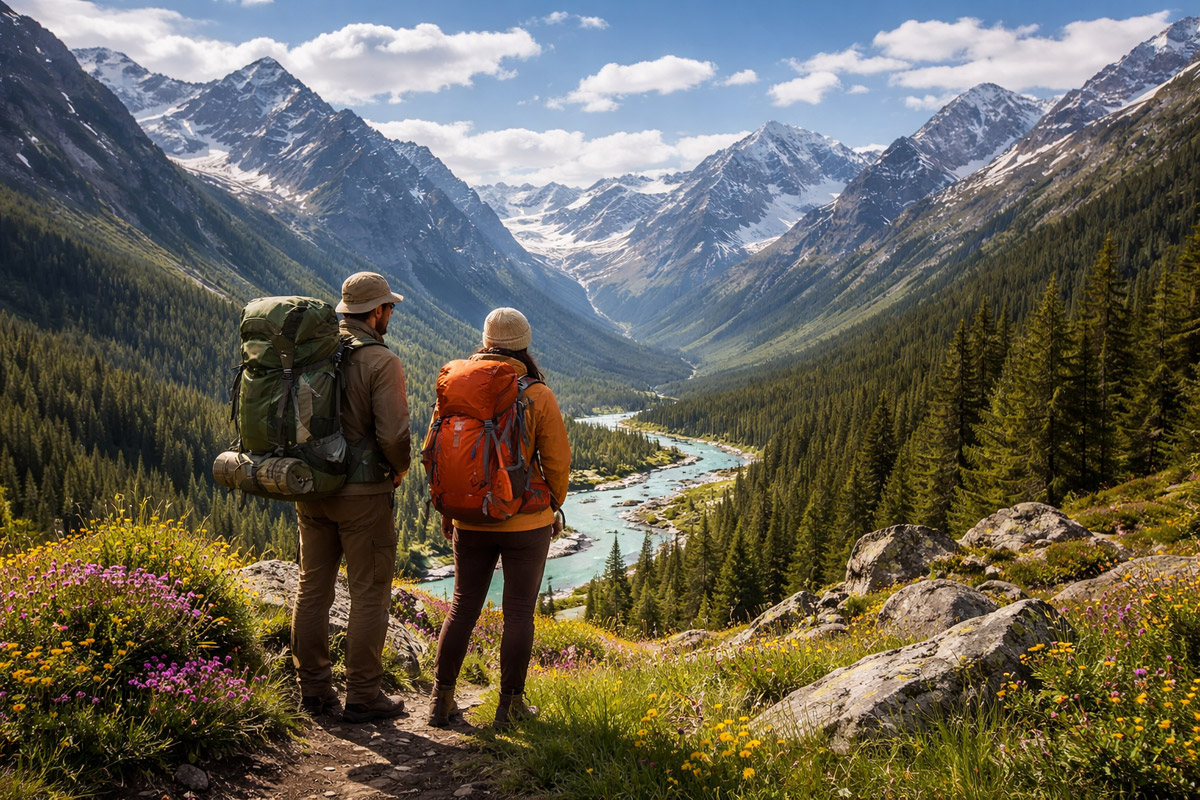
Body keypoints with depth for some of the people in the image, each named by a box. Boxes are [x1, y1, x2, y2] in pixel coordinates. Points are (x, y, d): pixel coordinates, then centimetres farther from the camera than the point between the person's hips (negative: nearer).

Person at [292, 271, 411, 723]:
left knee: (313, 588, 15)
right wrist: (400, 467, -2)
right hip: (363, 493, -7)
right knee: (369, 593, 4)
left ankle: (314, 690, 25)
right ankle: (362, 696, 12)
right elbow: (393, 433, -21)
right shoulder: (382, 362, -15)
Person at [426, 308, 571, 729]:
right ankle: (510, 704, 18)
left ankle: (441, 700, 20)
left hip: (471, 520, 3)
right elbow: (557, 461, -7)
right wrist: (553, 508, 9)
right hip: (526, 521, -3)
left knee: (463, 607, 15)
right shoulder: (538, 396, -11)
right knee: (519, 612, 9)